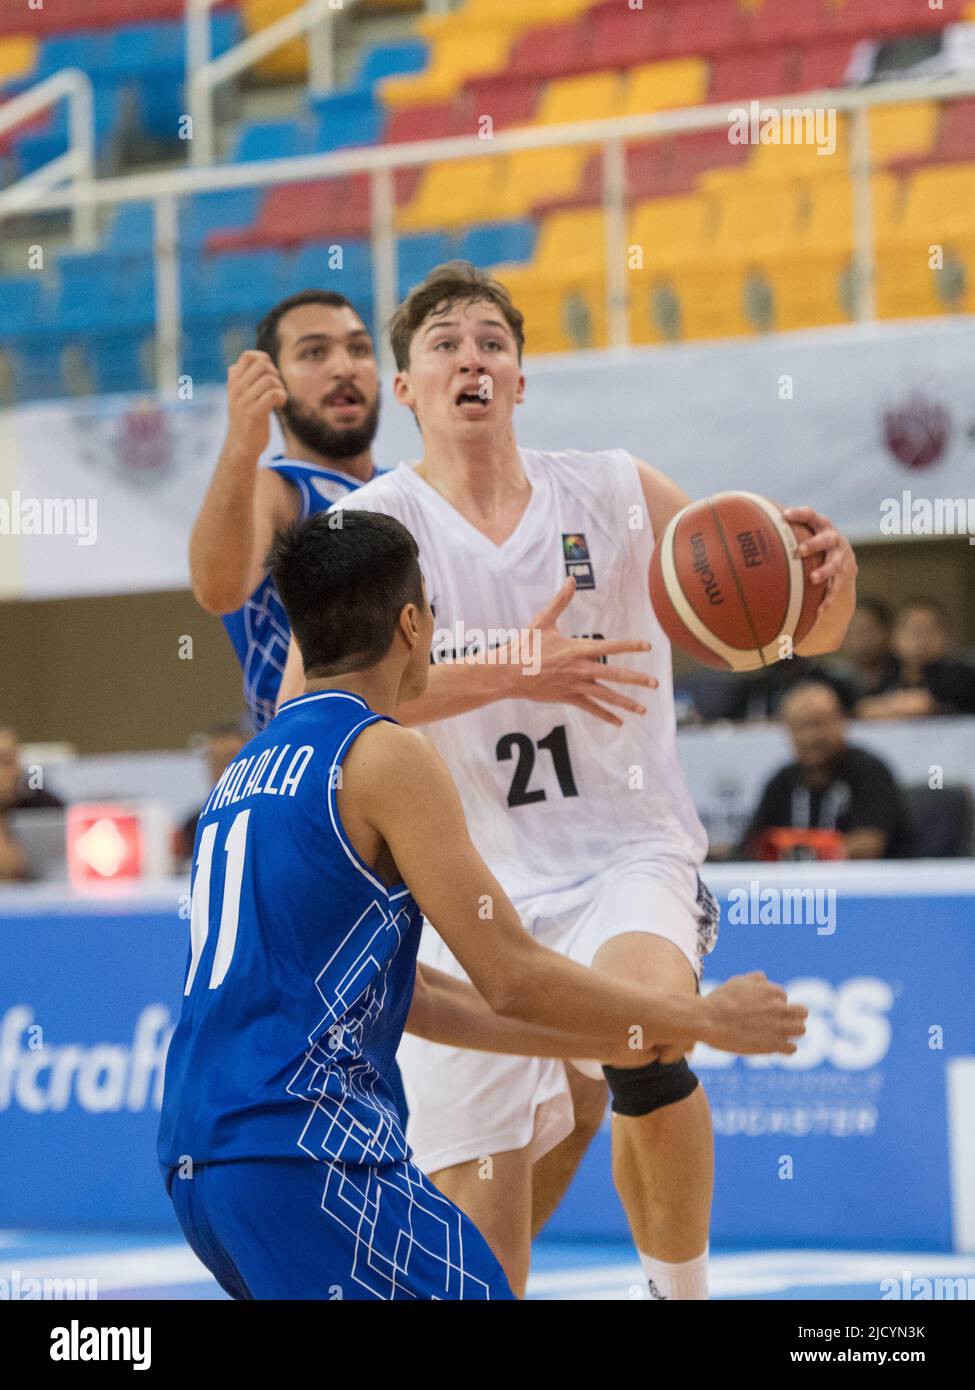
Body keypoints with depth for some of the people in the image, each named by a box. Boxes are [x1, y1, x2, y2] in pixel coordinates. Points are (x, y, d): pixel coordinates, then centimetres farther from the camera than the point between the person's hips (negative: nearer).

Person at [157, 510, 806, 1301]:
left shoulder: (250, 771, 22)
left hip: (201, 1161, 9)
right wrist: (704, 1020, 5)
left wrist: (606, 1041, 30)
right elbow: (513, 978, -8)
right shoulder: (385, 756, -5)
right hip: (303, 1148, -9)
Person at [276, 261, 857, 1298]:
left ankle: (681, 1292, -14)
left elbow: (798, 634, 6)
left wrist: (830, 578, -19)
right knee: (479, 1250, 1)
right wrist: (510, 673, -25)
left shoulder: (615, 497, 2)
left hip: (625, 853, 0)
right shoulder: (372, 527, -2)